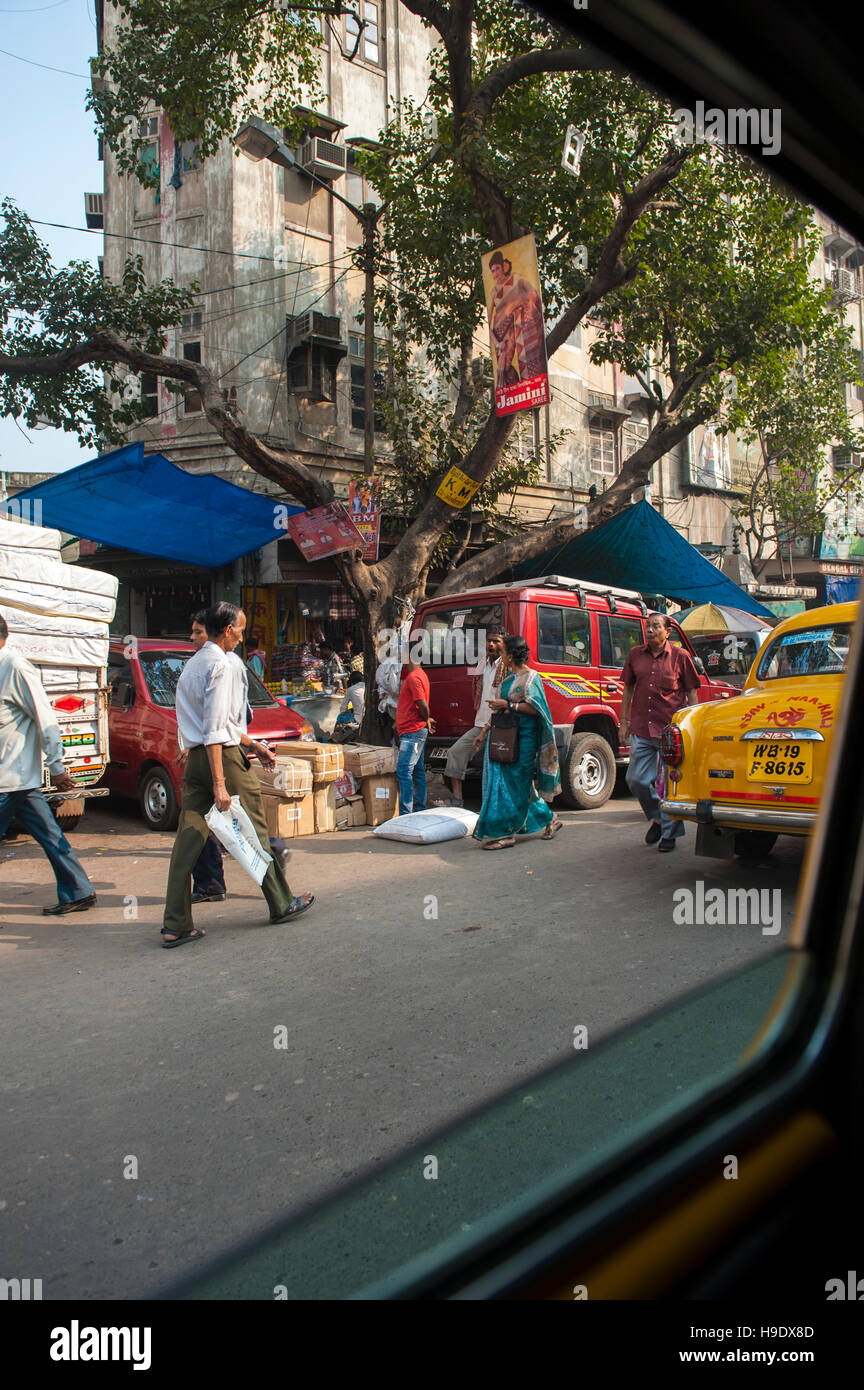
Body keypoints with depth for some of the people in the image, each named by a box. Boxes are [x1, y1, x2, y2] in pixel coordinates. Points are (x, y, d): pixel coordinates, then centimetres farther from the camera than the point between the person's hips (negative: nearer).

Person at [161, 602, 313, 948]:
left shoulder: (192, 664, 17)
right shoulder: (224, 665, -13)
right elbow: (215, 729, -20)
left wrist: (253, 745, 29)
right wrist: (219, 783, -22)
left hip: (194, 760, 8)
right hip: (223, 757, -8)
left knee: (188, 840, 5)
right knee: (255, 834, 6)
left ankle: (176, 926, 4)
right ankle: (281, 905, 21)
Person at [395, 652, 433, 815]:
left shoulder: (414, 677, -16)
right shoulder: (418, 675, 17)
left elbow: (422, 705, -19)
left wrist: (427, 720, -4)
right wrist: (427, 720, 13)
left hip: (412, 732, -10)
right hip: (414, 732, 10)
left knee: (404, 771, -11)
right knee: (417, 771, 13)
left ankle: (405, 814, -11)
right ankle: (420, 810, 19)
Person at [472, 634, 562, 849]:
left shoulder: (530, 678, -8)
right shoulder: (508, 679, 17)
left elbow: (534, 708, -16)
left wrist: (508, 705, -19)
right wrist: (485, 732, 21)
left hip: (521, 740, -9)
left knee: (511, 785, -7)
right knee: (518, 785, 9)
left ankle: (504, 833, -3)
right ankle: (549, 819, 20)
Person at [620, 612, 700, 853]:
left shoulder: (680, 656, -1)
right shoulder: (635, 654, 9)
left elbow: (691, 693, 3)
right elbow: (628, 689, 15)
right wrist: (624, 721, 11)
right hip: (641, 729, 4)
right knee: (636, 779, 4)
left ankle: (670, 833, 16)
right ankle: (656, 817, 30)